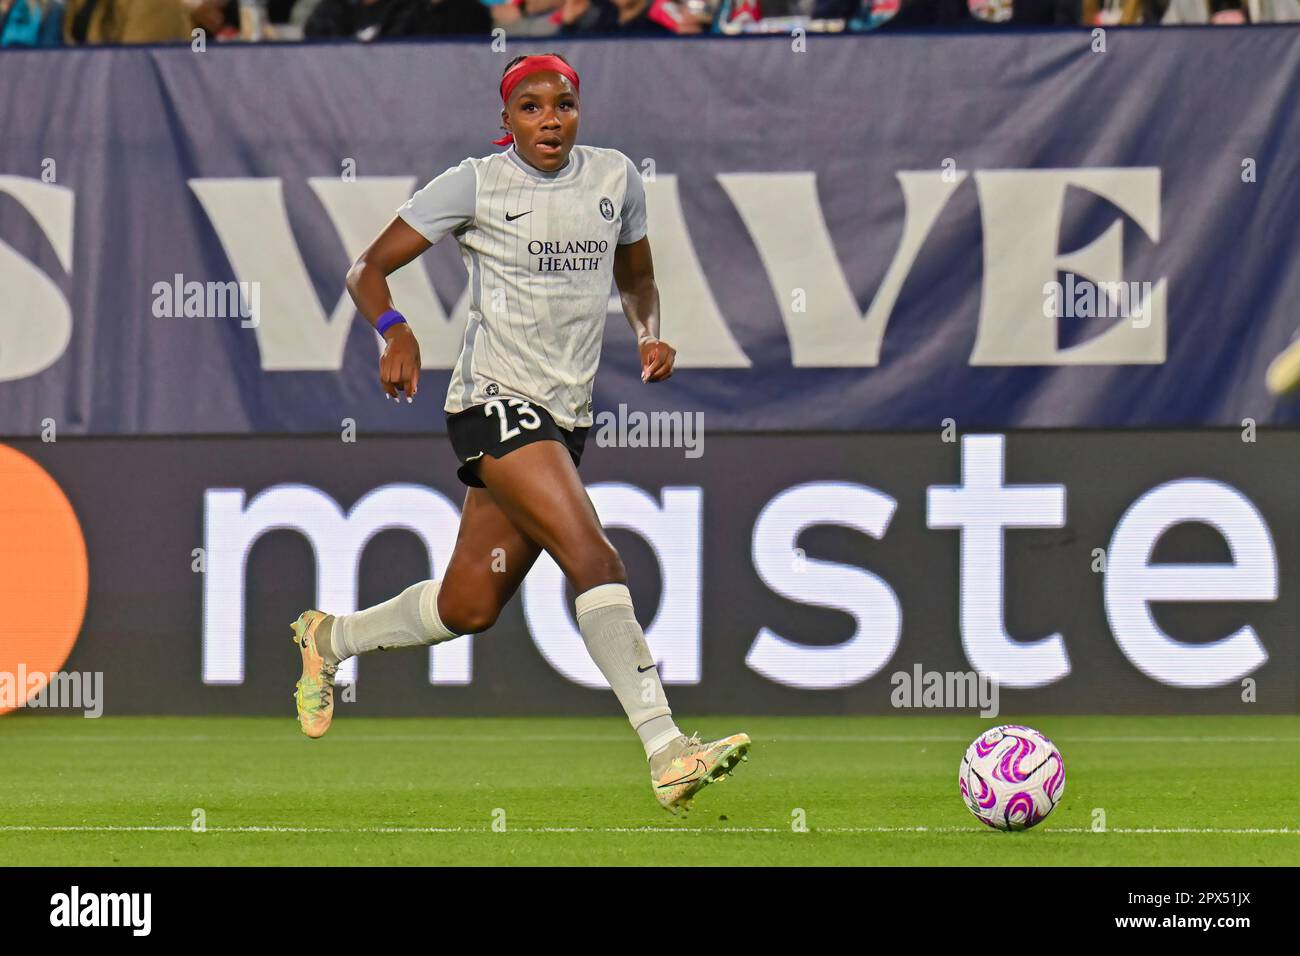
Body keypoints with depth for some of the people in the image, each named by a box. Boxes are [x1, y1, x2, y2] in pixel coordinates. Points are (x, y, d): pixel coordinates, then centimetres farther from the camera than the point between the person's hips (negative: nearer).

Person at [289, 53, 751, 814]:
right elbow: (368, 270, 1)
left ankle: (330, 638, 36)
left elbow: (636, 276, 26)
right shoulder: (475, 185, -4)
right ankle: (665, 750, -29)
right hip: (496, 401, -6)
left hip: (567, 418, 6)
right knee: (595, 559, -23)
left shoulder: (616, 178, 9)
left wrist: (650, 333, 4)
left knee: (470, 605, 9)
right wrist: (396, 332, -20)